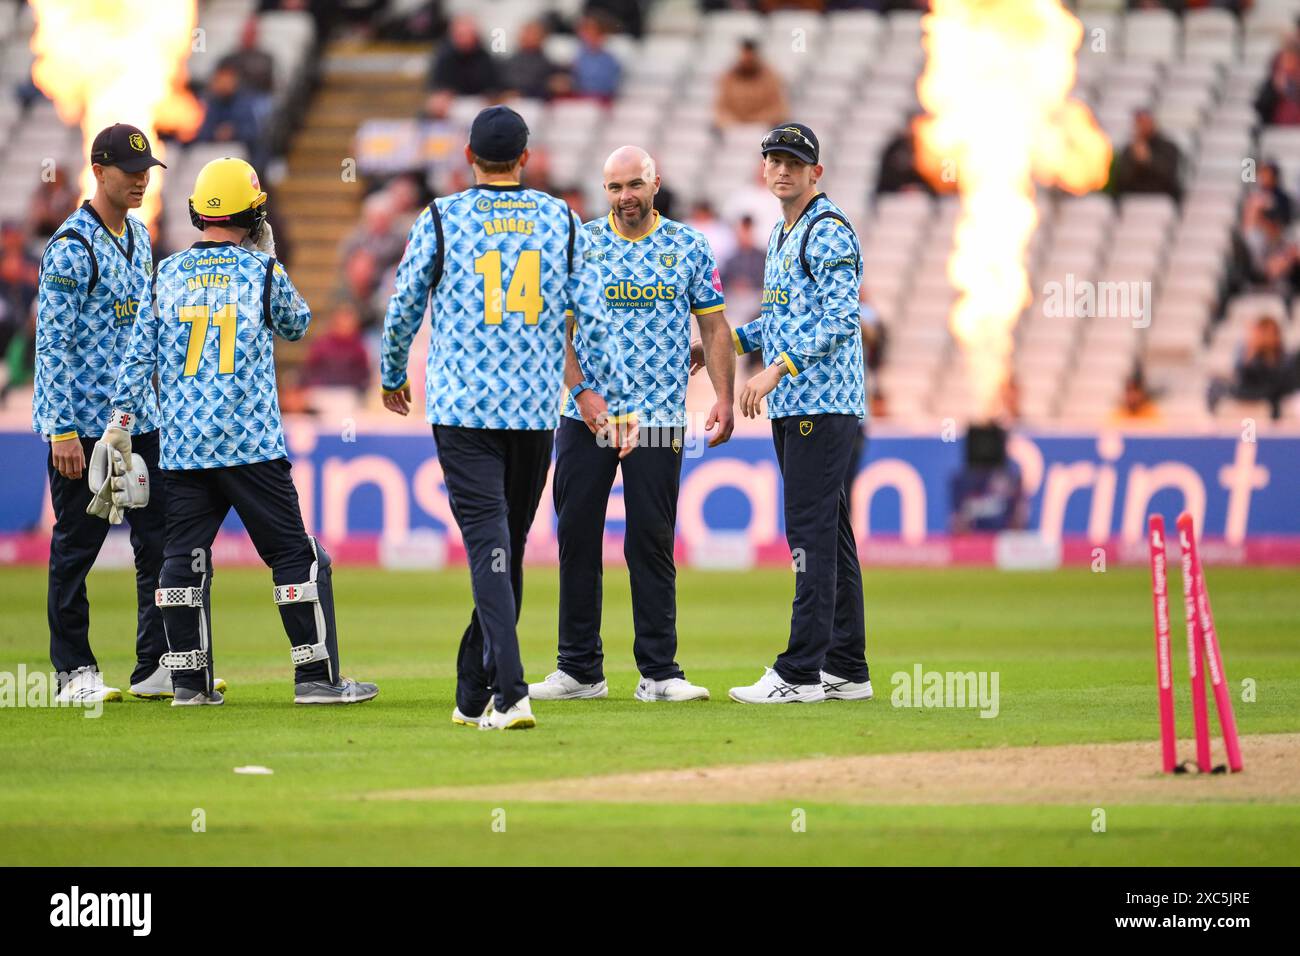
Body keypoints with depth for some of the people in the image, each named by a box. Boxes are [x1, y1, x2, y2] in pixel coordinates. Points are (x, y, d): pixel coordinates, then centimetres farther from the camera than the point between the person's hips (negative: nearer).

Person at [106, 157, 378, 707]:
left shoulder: (167, 275, 7)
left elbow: (139, 355, 4)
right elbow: (296, 325, 17)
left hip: (182, 444, 3)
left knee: (183, 557, 9)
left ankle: (189, 680, 6)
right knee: (295, 553, 2)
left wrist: (120, 424, 6)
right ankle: (317, 676, -1)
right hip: (250, 440, -3)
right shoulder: (261, 270, -2)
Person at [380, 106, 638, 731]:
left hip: (462, 406, -3)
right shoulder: (561, 221, 5)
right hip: (537, 411, 3)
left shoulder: (440, 219, -2)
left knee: (488, 541, -8)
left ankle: (510, 694, -23)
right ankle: (474, 696, 21)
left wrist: (393, 376, 22)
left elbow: (404, 308, 3)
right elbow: (592, 316, 1)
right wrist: (618, 401, 4)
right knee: (508, 545, 14)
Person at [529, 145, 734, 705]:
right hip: (585, 418, 1)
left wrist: (723, 398, -3)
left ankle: (659, 673, 3)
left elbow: (714, 326, 8)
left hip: (659, 421, -1)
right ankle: (580, 671, 9)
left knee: (652, 543, -1)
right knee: (577, 538, 2)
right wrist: (581, 392, -11)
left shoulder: (688, 248, 6)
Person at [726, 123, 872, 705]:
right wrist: (728, 340, 16)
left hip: (824, 405, -10)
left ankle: (801, 672, -13)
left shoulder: (828, 232, -11)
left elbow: (843, 319, -20)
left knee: (812, 532, -11)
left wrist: (777, 369, -26)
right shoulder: (780, 236, 19)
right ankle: (846, 670, 14)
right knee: (826, 533, 11)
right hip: (792, 409, 10)